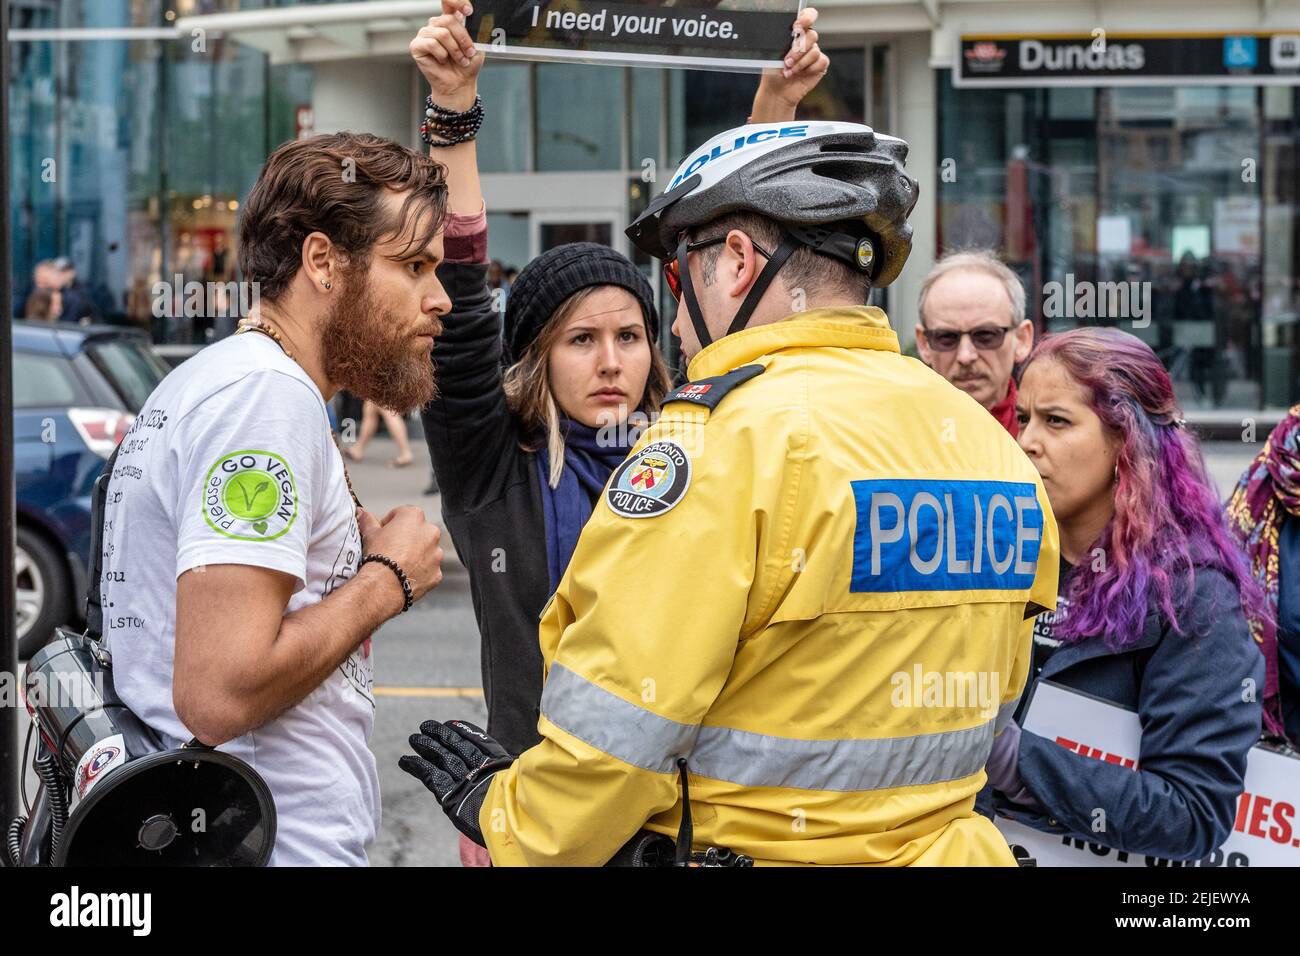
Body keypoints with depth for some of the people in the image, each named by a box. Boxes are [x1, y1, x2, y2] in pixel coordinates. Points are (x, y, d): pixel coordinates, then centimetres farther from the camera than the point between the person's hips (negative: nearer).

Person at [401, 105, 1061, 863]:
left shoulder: (724, 437, -18)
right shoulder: (991, 442, 5)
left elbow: (613, 731, -18)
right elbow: (994, 703, 13)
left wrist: (500, 811, -1)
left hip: (743, 846, -7)